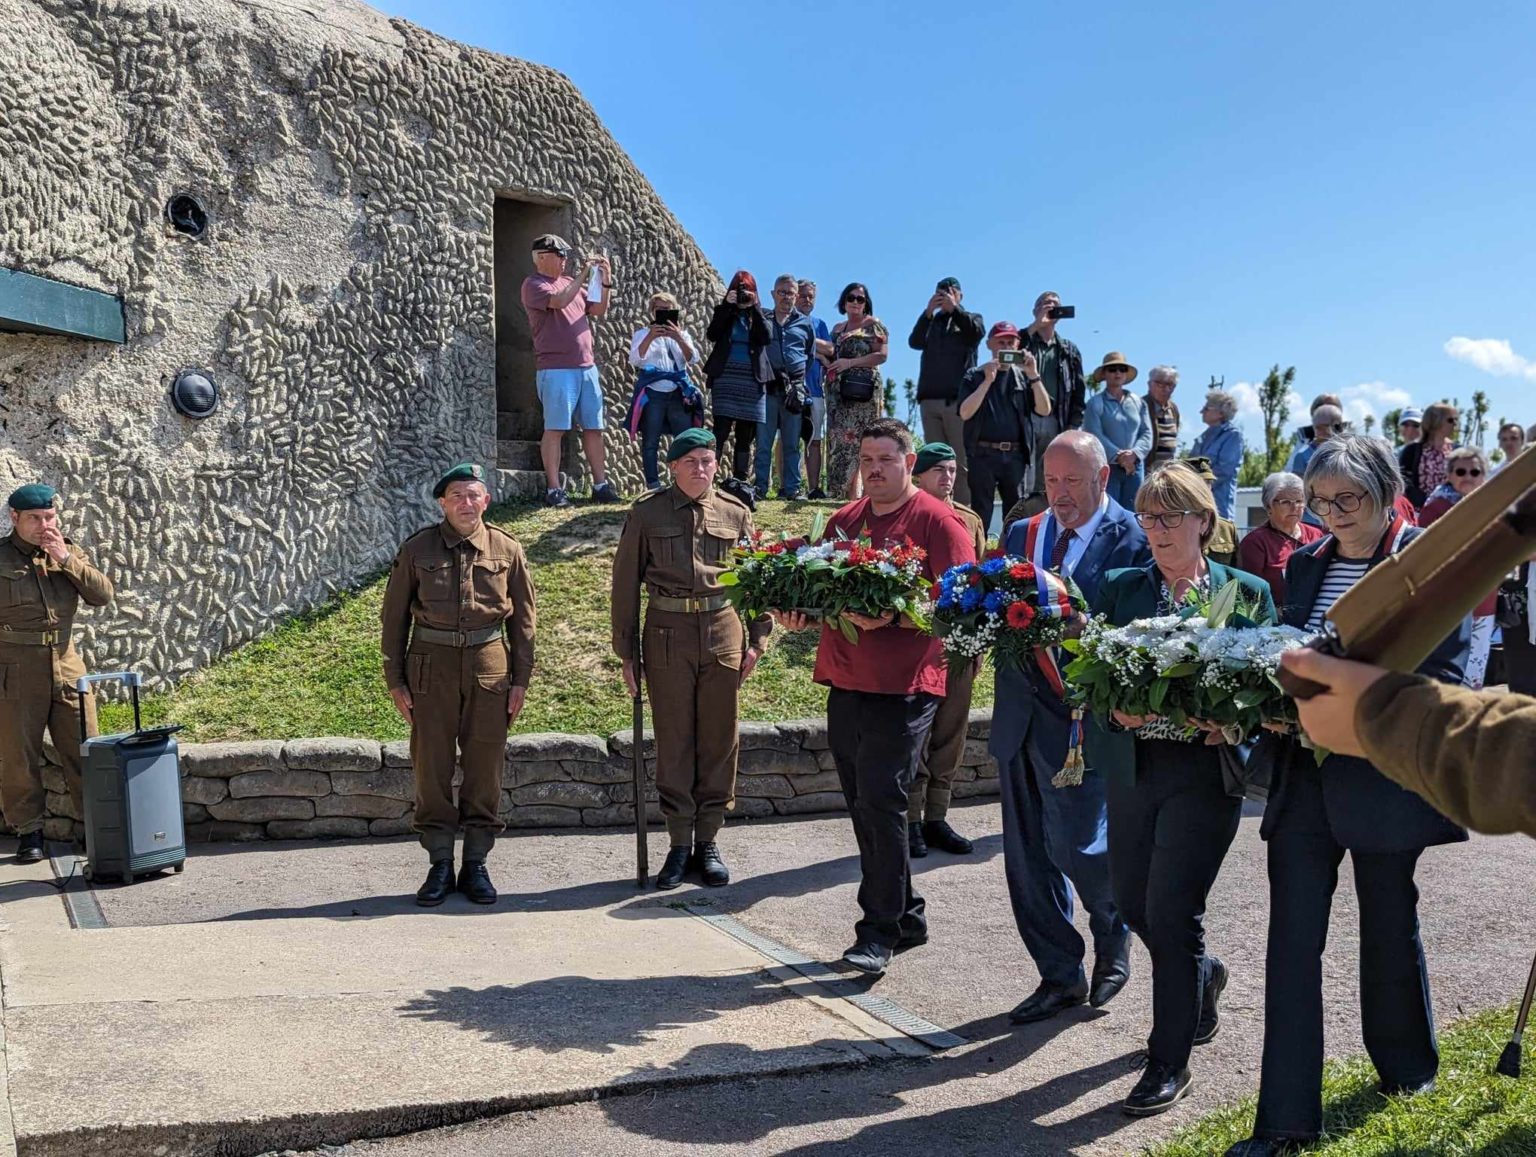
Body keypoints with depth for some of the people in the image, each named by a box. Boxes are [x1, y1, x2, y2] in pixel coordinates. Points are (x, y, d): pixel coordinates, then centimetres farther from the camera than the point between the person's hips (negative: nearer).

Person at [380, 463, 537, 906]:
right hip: (432, 667, 0)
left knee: (485, 769, 5)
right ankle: (440, 866, 17)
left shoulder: (507, 550, 3)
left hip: (489, 666, 1)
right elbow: (394, 617, 5)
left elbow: (524, 618, 8)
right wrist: (395, 680, 1)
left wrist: (521, 680, 4)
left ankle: (476, 865, 18)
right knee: (431, 769, 4)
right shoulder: (416, 550, 1)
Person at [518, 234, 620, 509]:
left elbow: (598, 310, 18)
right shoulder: (533, 284, -2)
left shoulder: (570, 282, 19)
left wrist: (606, 282, 5)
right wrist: (583, 275, -13)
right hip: (556, 369, -7)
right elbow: (559, 301, -20)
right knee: (555, 429, -6)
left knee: (593, 427, 6)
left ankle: (600, 485, 10)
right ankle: (554, 490, -3)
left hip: (586, 367, 7)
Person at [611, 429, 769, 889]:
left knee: (719, 740, 6)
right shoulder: (646, 513, 2)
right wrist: (626, 652, 1)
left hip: (723, 631, 2)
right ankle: (679, 846, 14)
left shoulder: (736, 514, 7)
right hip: (667, 635, -1)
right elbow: (626, 583, 3)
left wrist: (757, 638, 5)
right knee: (673, 742, 4)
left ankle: (708, 842, 19)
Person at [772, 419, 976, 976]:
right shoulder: (844, 520, 15)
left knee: (880, 803, -10)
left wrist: (892, 618, -25)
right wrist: (799, 614, -2)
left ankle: (879, 931, 0)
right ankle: (905, 916, 25)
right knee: (865, 808, 12)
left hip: (903, 686, -7)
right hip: (844, 681, 7)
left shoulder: (938, 522, -4)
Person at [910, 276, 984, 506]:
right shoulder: (931, 321, 20)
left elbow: (977, 333, -6)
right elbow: (915, 342, 1)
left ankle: (963, 510, -8)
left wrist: (954, 309, -8)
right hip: (930, 399, 3)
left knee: (961, 461, -6)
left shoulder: (971, 318, 16)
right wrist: (928, 312, -9)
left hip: (958, 398, -3)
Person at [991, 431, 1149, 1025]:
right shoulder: (1021, 534, 14)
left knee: (1075, 846, -7)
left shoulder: (1130, 538, -5)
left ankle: (1113, 937, 27)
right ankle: (1060, 978, 26)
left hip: (1080, 714, -6)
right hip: (1019, 715, 6)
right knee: (1027, 856, 10)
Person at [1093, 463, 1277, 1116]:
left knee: (1172, 912, -6)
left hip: (1204, 771, -4)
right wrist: (1115, 705, -16)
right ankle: (1202, 976, 45)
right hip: (1132, 767, 4)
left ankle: (1170, 1063, 11)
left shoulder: (1247, 591, 2)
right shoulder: (1120, 587, 8)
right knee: (1132, 903, 11)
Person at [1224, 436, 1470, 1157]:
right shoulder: (1306, 565, 8)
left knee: (1388, 921, 16)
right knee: (1292, 936, 0)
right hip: (1303, 774, 3)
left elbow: (1446, 673, -10)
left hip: (1383, 773, -3)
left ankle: (1405, 1063, 43)